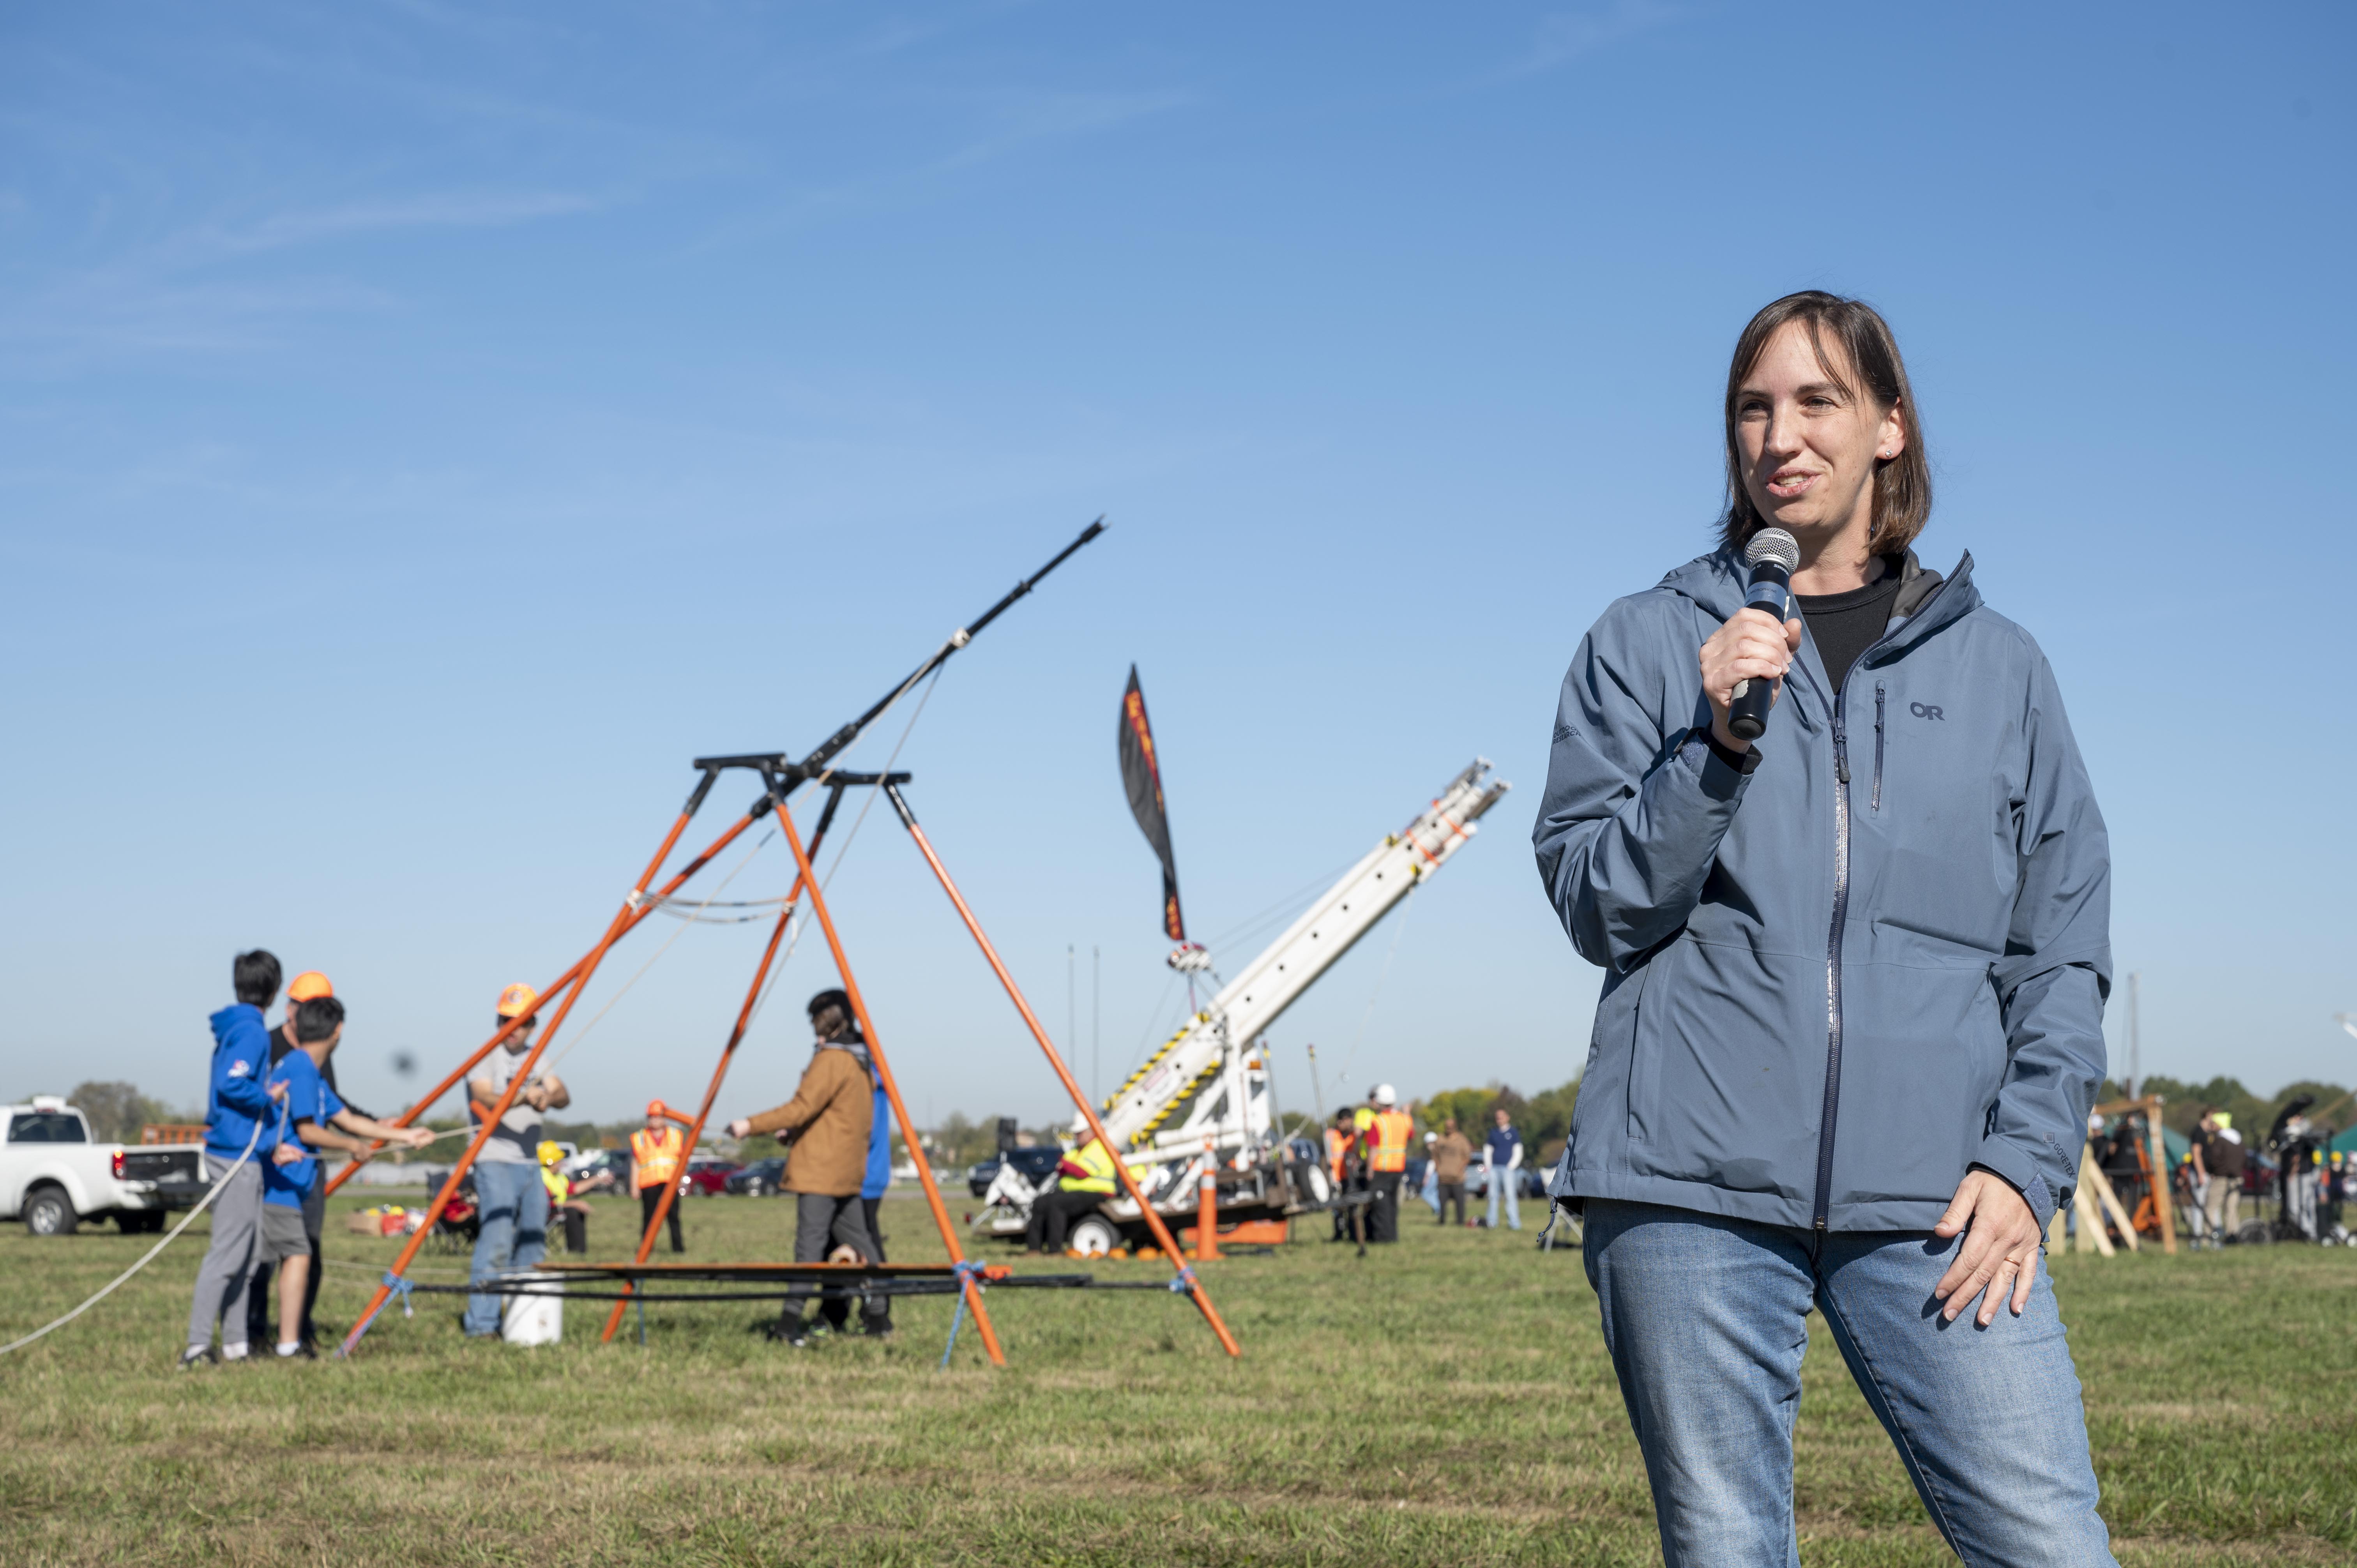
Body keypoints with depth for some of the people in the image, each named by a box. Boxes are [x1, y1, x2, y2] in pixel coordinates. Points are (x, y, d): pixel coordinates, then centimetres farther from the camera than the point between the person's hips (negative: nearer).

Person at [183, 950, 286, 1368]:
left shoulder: (233, 1027, 17)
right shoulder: (252, 1031, -12)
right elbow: (232, 1085, -24)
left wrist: (273, 1143, 13)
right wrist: (269, 1099, -8)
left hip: (240, 1155, 10)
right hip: (238, 1155, -10)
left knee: (245, 1254, 13)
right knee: (227, 1252, -10)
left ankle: (235, 1343, 15)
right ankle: (198, 1345, -12)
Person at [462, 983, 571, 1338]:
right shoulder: (485, 1055, -5)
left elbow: (564, 1098, 3)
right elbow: (487, 1100, -19)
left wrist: (550, 1096, -20)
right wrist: (522, 1098, -37)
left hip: (530, 1163, 7)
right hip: (495, 1161, -7)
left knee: (534, 1242, 9)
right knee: (497, 1241, -17)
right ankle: (481, 1323, -17)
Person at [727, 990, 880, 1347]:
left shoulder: (831, 1061, -14)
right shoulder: (861, 1062, 15)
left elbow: (801, 1109, -19)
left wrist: (752, 1126, -15)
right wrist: (792, 1130, 23)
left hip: (820, 1169, -9)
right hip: (849, 1170, 9)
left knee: (810, 1243, -12)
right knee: (854, 1238, 14)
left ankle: (792, 1322, -16)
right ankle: (876, 1307, 14)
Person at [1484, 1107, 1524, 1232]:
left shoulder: (1513, 1133, 3)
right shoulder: (1493, 1133, 14)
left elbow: (1518, 1153, 1)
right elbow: (1488, 1150, 18)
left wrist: (1511, 1167, -9)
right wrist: (1487, 1166, 5)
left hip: (1508, 1168, -4)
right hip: (1494, 1168, 4)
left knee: (1510, 1195, -9)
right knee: (1493, 1195, 4)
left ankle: (1514, 1223, -10)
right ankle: (1492, 1222, 9)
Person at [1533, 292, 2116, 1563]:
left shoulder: (1996, 665, 14)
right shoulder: (1648, 643, 10)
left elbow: (2065, 950, 11)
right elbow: (1594, 905, 3)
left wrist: (2027, 1160, -1)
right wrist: (1715, 744, -11)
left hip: (1935, 1200, 1)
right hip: (1691, 1184, -1)